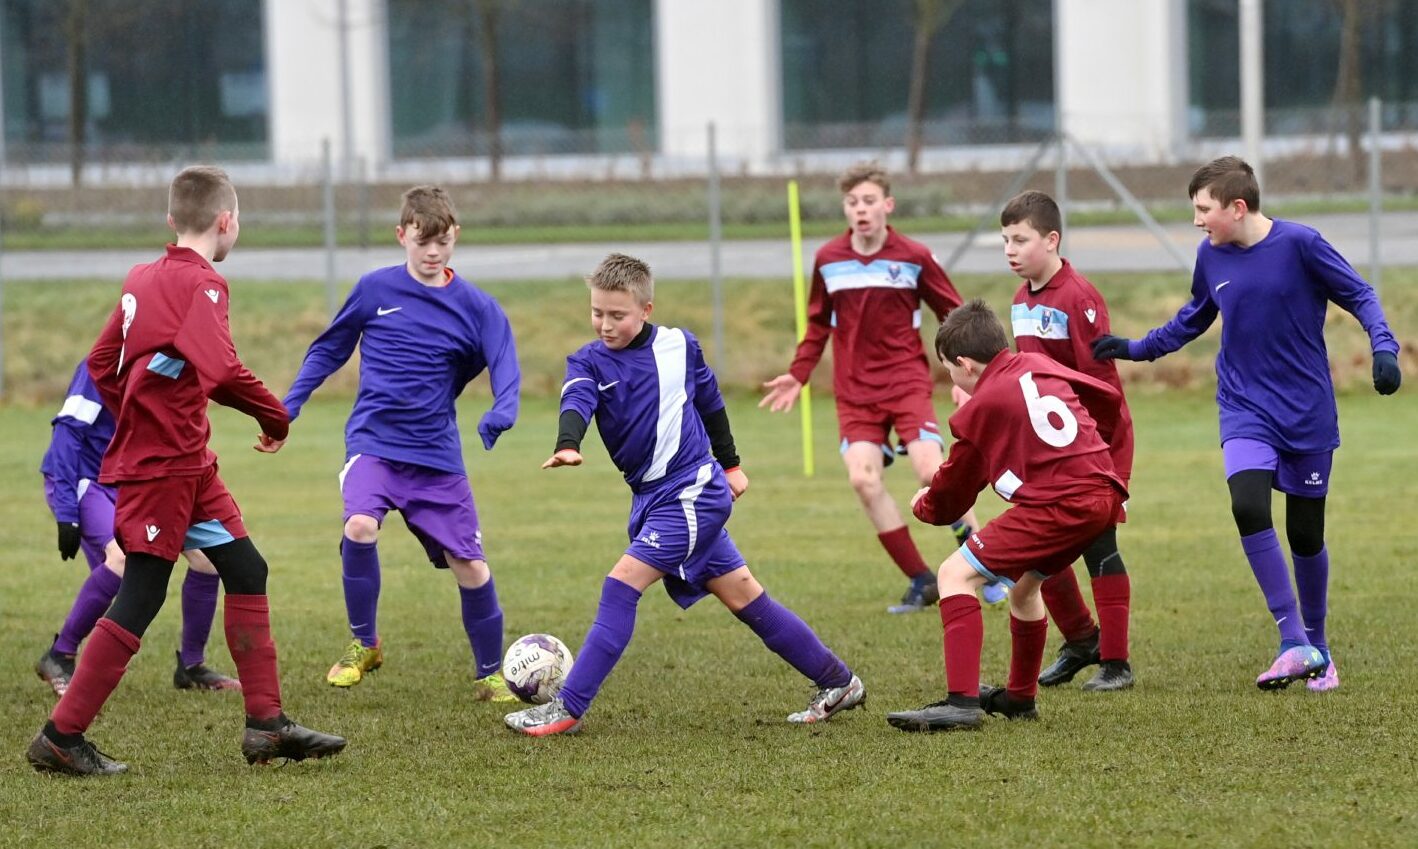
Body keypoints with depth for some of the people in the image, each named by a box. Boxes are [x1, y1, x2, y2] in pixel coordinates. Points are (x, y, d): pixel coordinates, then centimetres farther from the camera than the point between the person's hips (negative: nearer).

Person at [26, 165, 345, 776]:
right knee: (138, 604, -6)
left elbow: (102, 365, 16)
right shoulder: (200, 284, -16)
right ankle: (61, 737, -1)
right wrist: (274, 416, -16)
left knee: (247, 572, 10)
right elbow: (219, 368, -29)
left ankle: (267, 725, 12)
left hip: (189, 467, 10)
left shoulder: (143, 278, 10)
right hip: (161, 470, -10)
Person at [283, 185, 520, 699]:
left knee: (471, 568, -3)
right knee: (359, 527, -28)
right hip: (373, 441, -1)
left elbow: (505, 375, -8)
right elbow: (329, 350, 13)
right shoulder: (375, 289, 0)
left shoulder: (476, 308, -1)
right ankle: (363, 643, -4)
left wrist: (500, 414, -30)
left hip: (437, 454, 1)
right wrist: (289, 405, 6)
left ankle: (490, 675, 19)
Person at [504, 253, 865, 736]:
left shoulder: (678, 347, -2)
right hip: (653, 497, 5)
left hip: (692, 492, -5)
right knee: (741, 595, 10)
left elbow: (709, 402, 15)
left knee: (622, 584, -17)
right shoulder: (589, 362, 0)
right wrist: (567, 446, -43)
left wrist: (730, 464, 23)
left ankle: (569, 708, -15)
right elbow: (576, 402, -22)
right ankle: (837, 683, 21)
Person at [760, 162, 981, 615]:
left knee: (930, 470, -19)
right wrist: (797, 376, 11)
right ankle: (921, 581, -2)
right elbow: (818, 324, 17)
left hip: (907, 381, -3)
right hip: (855, 388, 3)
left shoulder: (914, 258, -6)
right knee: (863, 478, -13)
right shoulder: (827, 260, 2)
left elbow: (955, 315, 2)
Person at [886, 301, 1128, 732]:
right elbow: (1109, 400, 24)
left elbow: (952, 492, 11)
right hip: (1104, 490, 8)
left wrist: (924, 506, 34)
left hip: (1058, 504, -8)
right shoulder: (1038, 365, 16)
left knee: (956, 574, -6)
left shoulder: (978, 410, 0)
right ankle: (1020, 696, 41)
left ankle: (962, 702, -17)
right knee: (1023, 582, 30)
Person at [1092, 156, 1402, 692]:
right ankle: (1295, 644, -18)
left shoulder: (1299, 244, -12)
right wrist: (1136, 349, 12)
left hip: (1308, 414, -2)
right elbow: (1194, 319, 19)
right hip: (1245, 412, 2)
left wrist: (1384, 348, -20)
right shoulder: (1211, 256, 1)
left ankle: (1317, 646, 28)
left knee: (1305, 535, 4)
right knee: (1248, 506, -22)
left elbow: (1359, 296, -5)